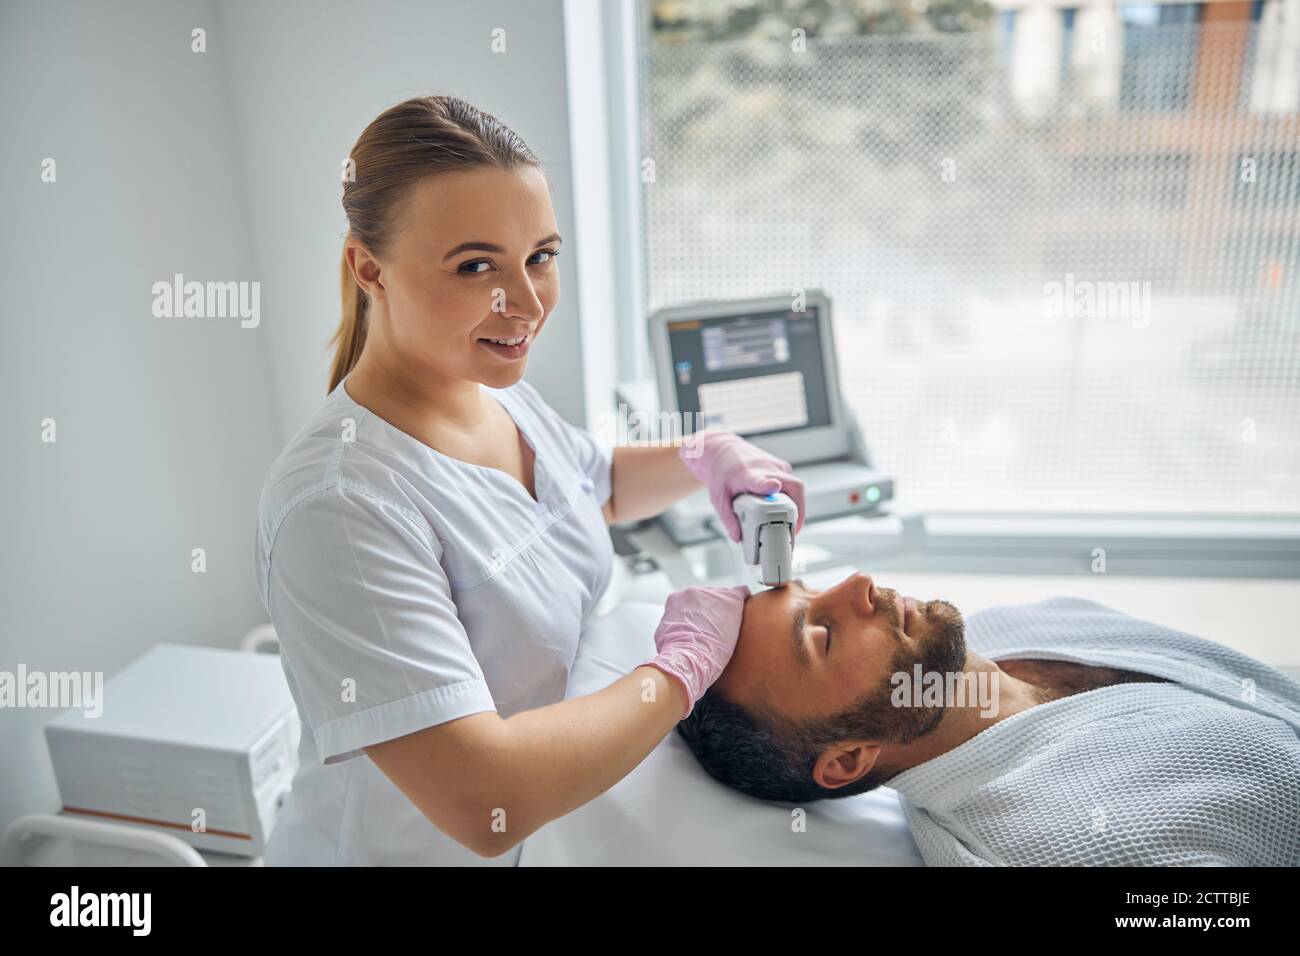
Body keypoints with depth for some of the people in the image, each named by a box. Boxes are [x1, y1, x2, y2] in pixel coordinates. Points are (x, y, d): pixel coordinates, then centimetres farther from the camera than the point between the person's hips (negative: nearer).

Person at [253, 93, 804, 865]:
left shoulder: (500, 390, -7)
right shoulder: (338, 506, -31)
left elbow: (600, 483, 14)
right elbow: (485, 808, -34)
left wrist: (706, 454, -5)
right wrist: (685, 663, -24)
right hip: (411, 846, -6)